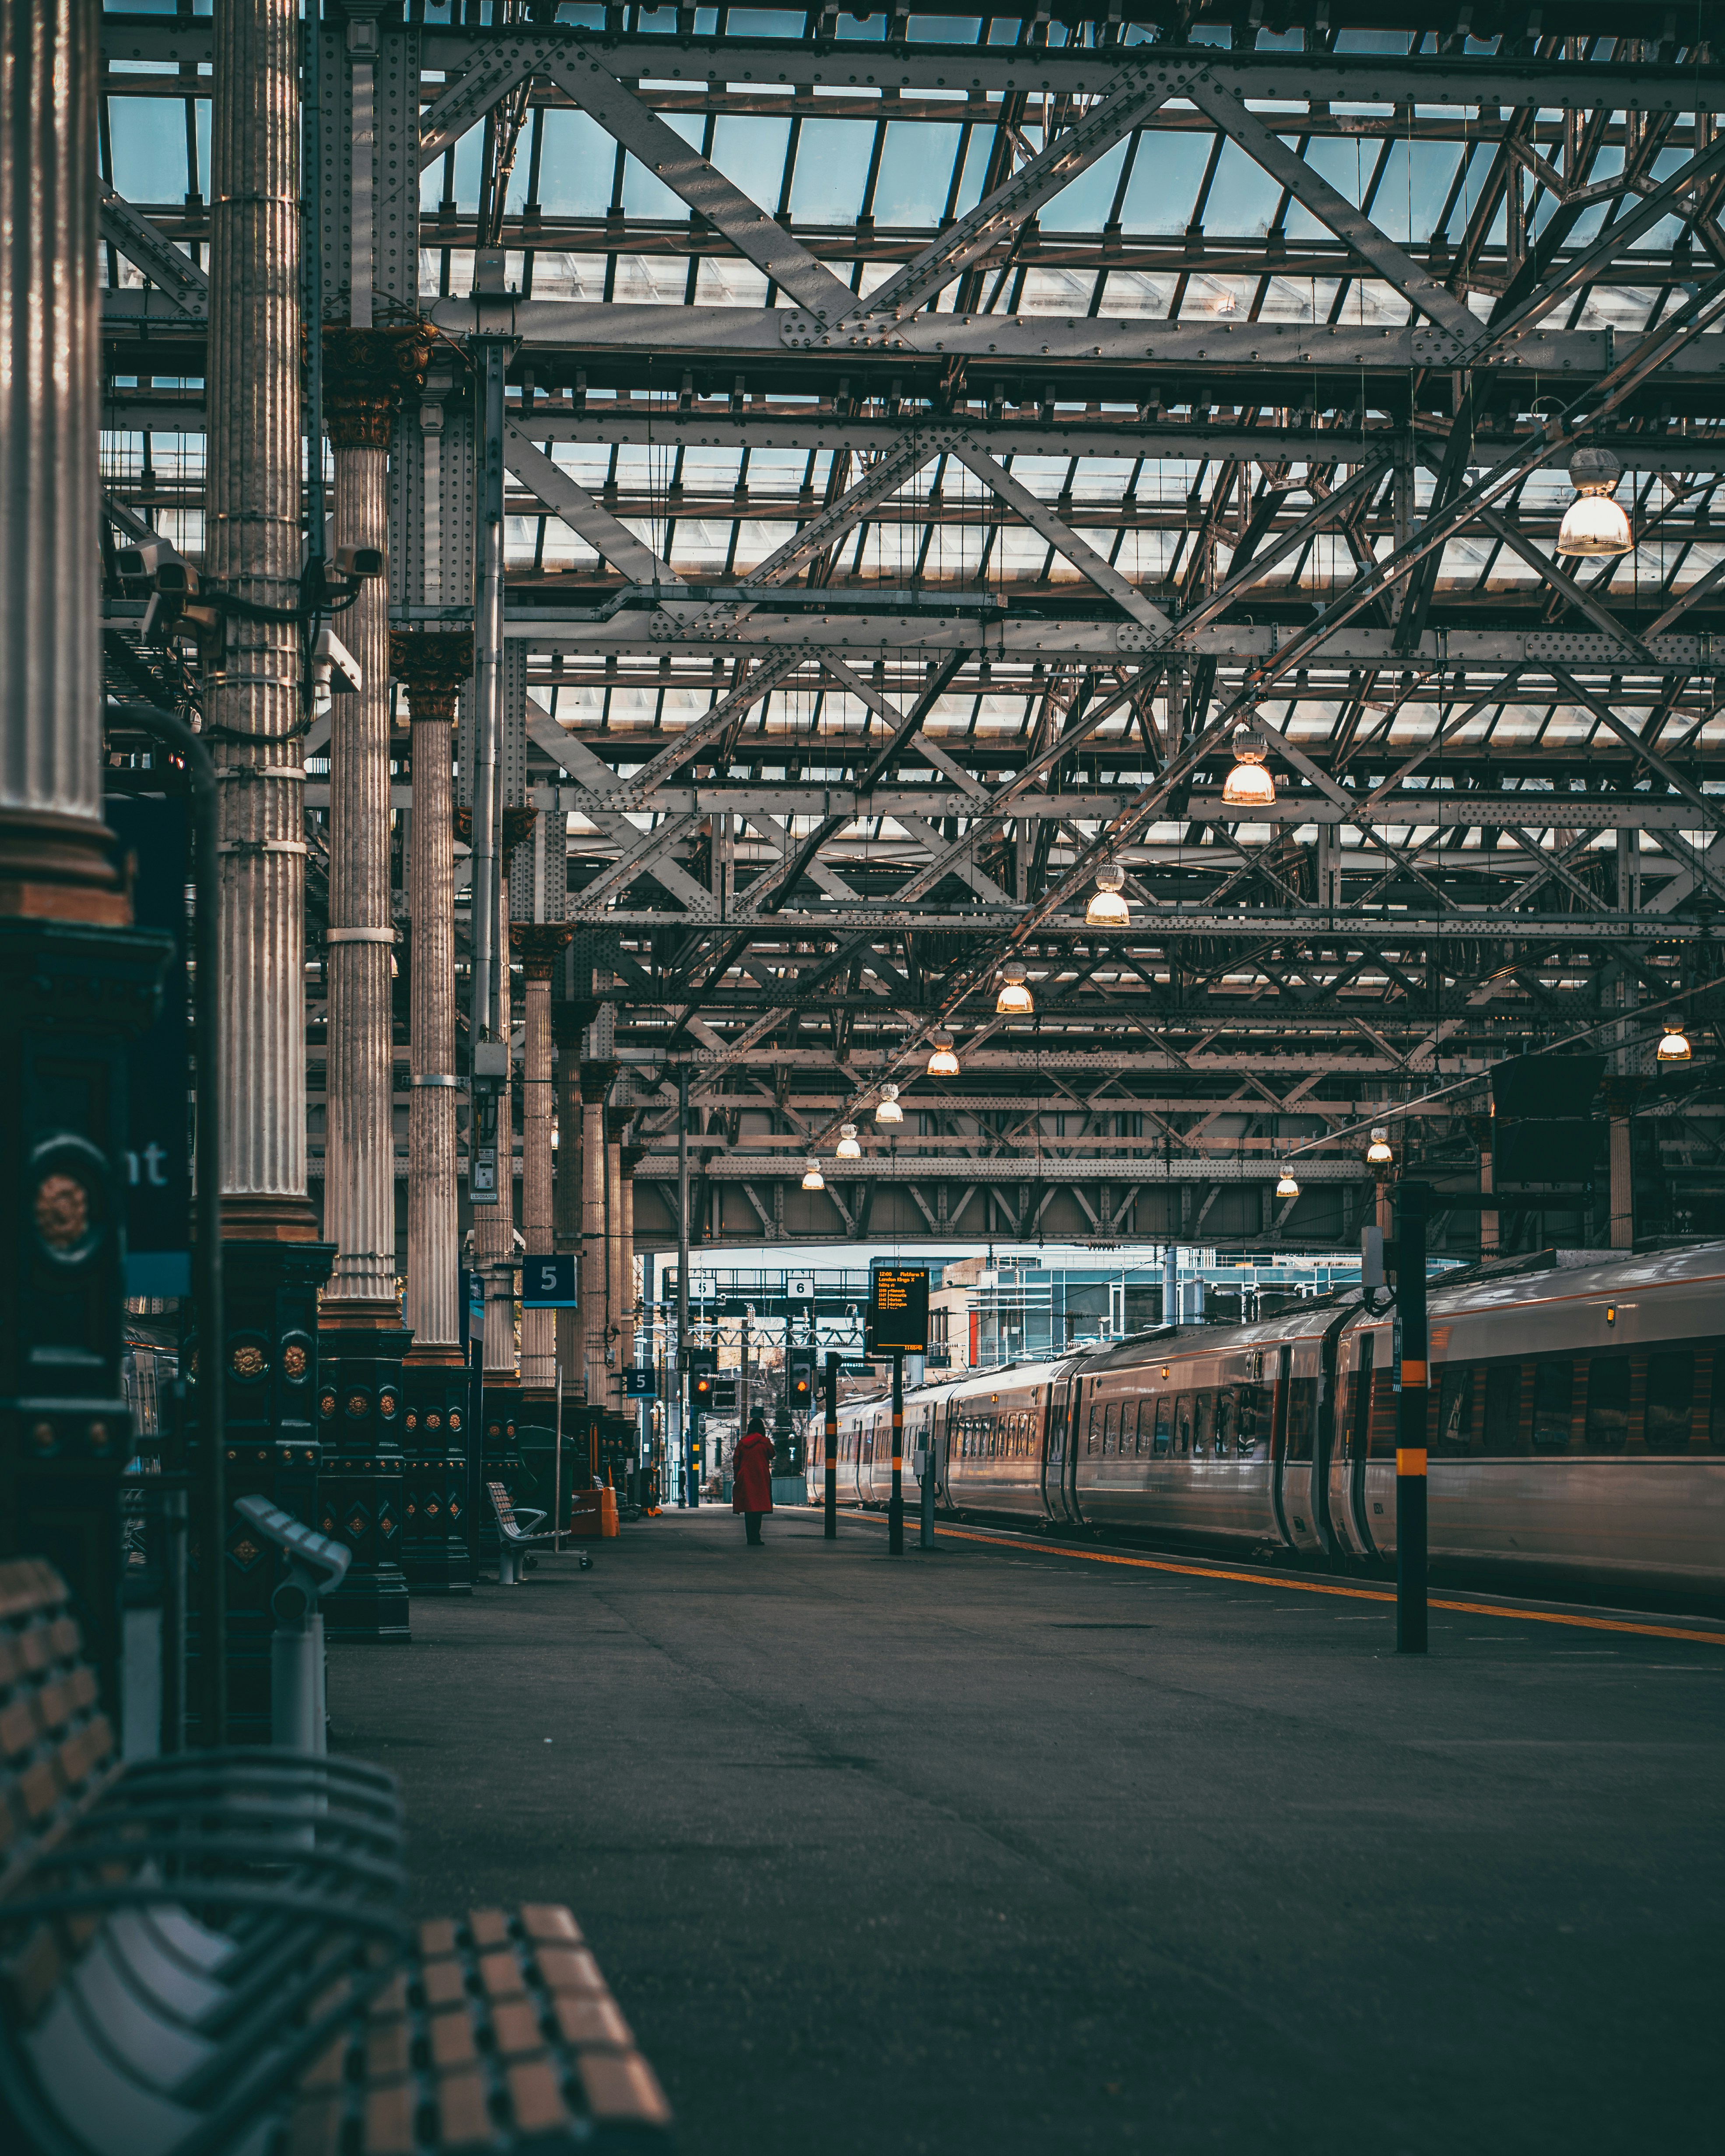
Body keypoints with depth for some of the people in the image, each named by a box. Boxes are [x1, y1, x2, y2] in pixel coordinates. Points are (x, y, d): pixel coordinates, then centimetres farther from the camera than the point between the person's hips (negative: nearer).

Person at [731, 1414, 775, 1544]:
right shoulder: (765, 1442, -4)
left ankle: (751, 1537, 7)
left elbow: (736, 1462, 6)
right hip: (761, 1479, -3)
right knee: (758, 1506, -4)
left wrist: (736, 1478, 13)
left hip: (745, 1480, 3)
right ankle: (755, 1537, -13)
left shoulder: (742, 1442, 5)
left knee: (748, 1509, 8)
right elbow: (771, 1455, 10)